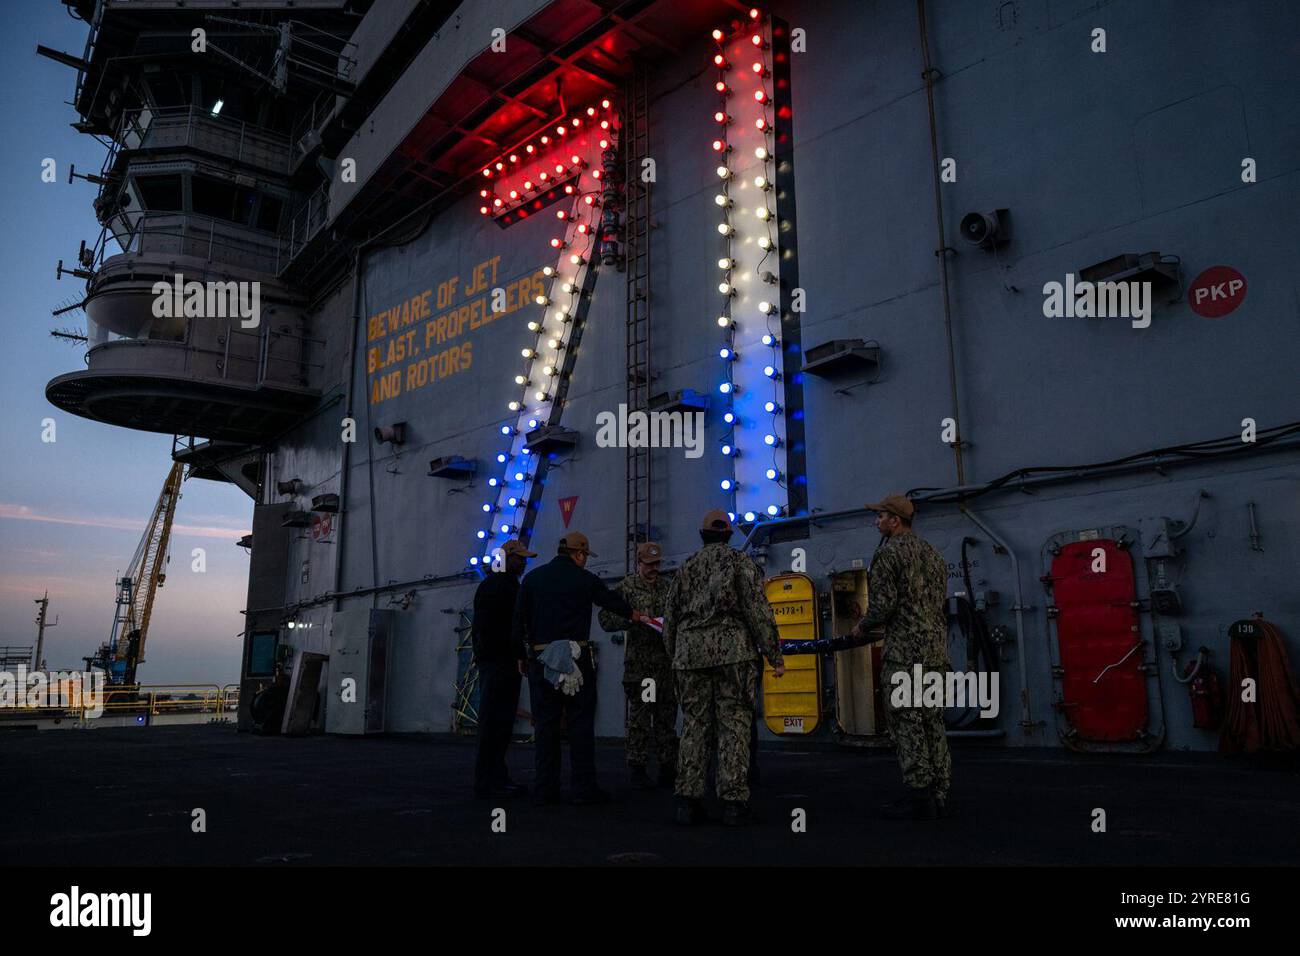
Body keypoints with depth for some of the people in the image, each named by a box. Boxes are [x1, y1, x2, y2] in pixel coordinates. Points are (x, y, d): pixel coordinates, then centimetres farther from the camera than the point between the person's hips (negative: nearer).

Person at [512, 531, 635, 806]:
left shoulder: (532, 578, 7)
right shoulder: (584, 579, 0)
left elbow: (519, 621, 5)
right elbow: (611, 600, 16)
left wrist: (524, 654, 11)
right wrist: (632, 613, 35)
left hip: (540, 657, 3)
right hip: (576, 658, -3)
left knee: (545, 724, 8)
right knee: (580, 722, 2)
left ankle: (545, 789, 10)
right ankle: (584, 788, 3)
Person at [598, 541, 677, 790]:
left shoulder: (668, 586, 13)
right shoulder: (626, 587, 2)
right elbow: (606, 620, -3)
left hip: (667, 661, 4)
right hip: (639, 663, -4)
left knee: (667, 717, 7)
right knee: (639, 718, -3)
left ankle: (667, 769, 14)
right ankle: (637, 769, 5)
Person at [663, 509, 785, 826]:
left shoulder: (687, 567, 18)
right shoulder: (739, 561, 6)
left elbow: (670, 618, 19)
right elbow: (757, 609, -3)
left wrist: (674, 656, 29)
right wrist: (775, 655, -1)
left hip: (690, 652, 4)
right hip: (732, 649, -3)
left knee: (694, 725, 6)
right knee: (734, 724, -2)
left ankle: (687, 800, 4)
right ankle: (734, 802, -4)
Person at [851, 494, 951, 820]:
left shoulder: (889, 552, -7)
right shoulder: (933, 552, 18)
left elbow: (883, 602, -15)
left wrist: (863, 627, 3)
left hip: (904, 649, -8)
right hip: (937, 647, 8)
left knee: (906, 723, -4)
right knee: (933, 723, 10)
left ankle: (919, 796, -4)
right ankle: (939, 795, 13)